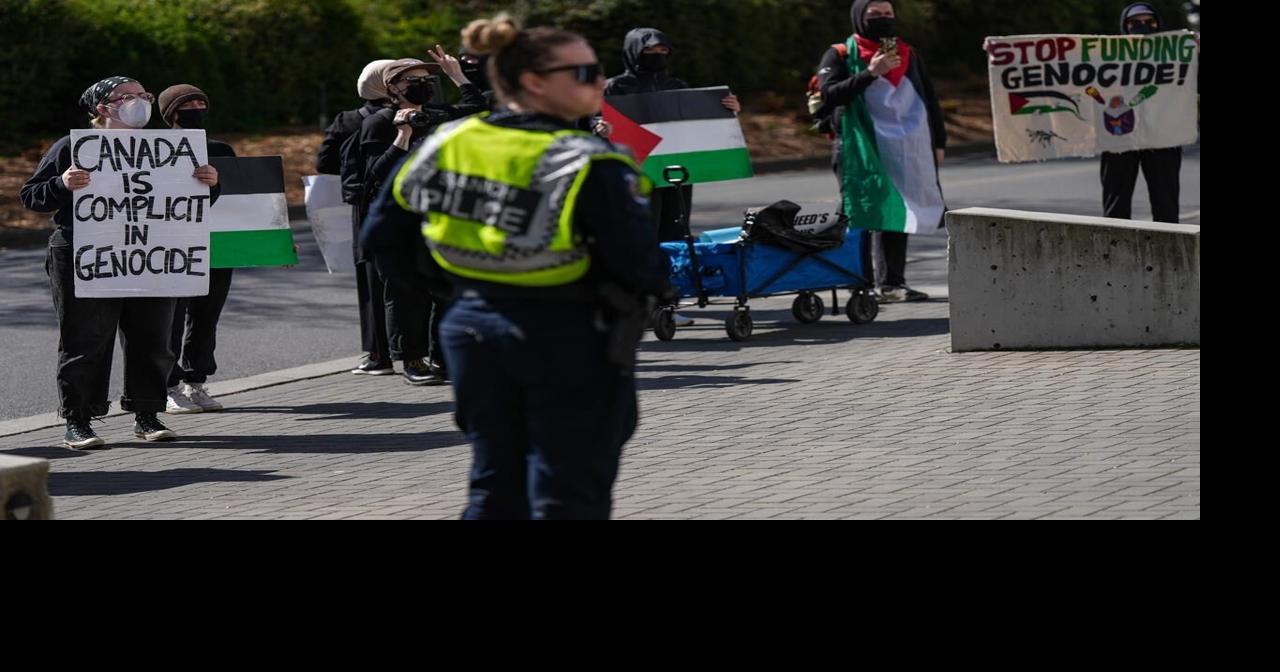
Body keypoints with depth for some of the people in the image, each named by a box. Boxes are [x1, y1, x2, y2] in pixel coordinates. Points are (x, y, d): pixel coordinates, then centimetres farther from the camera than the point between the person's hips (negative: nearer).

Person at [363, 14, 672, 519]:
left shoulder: (448, 145, 2)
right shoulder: (588, 166, -17)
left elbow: (381, 235, 8)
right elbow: (644, 268, -20)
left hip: (473, 329, 6)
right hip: (568, 341, -6)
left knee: (494, 489, 16)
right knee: (567, 499, 3)